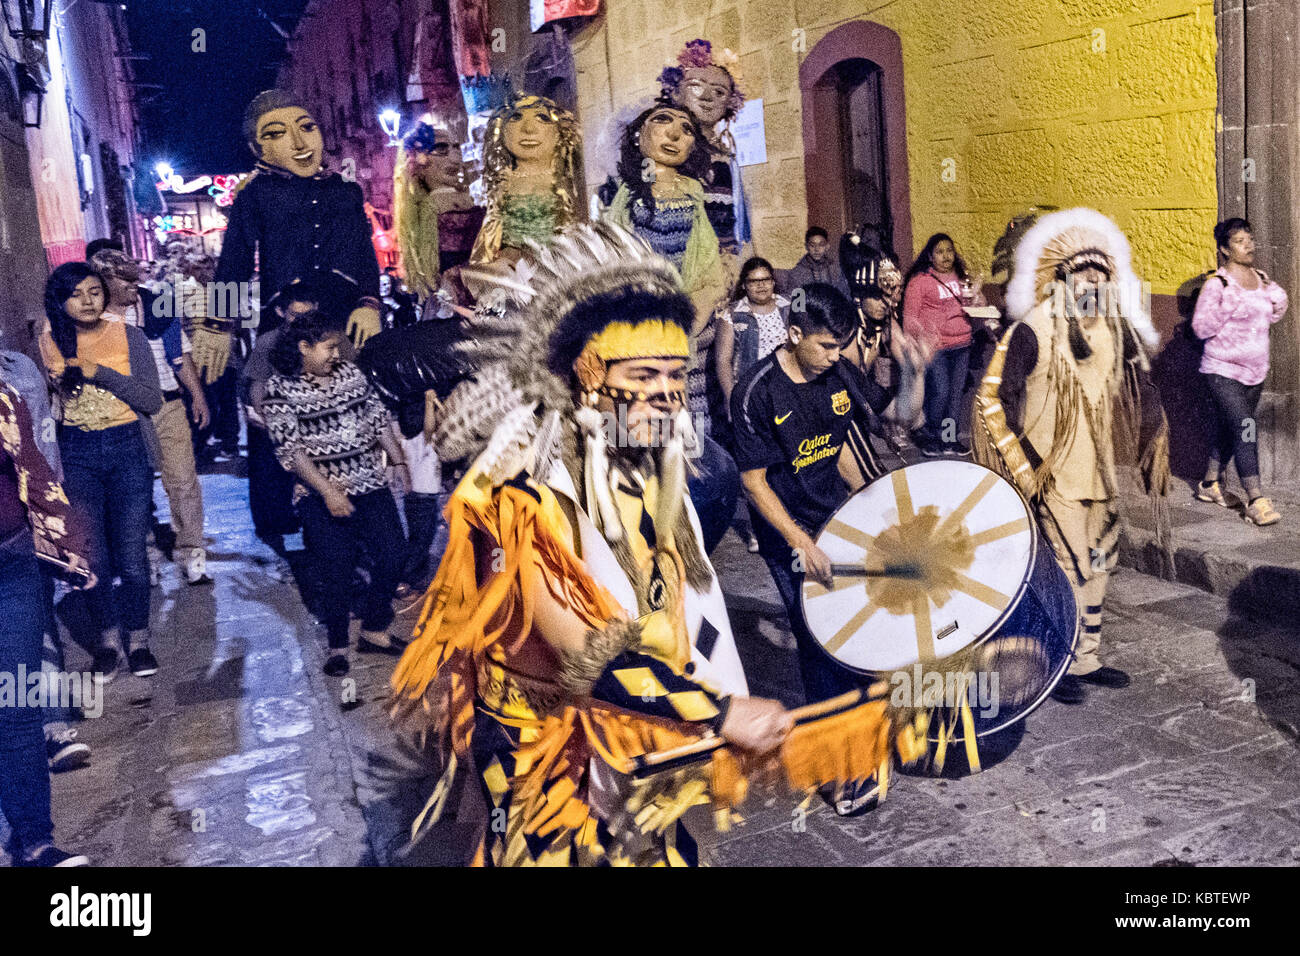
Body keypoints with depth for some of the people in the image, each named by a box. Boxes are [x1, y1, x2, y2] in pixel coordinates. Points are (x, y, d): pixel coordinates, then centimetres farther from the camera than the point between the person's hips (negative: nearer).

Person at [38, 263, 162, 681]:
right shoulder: (47, 343, 2)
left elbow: (153, 400, -9)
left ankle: (138, 638, 17)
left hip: (128, 448, -1)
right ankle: (107, 637, 22)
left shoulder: (129, 337, -2)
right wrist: (57, 380, -8)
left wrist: (99, 373, -17)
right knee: (92, 553, 5)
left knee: (132, 553, 2)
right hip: (76, 454, 1)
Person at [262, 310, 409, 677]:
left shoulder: (350, 373, 8)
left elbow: (378, 418, 15)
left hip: (371, 484, 5)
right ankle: (337, 645, 17)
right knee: (335, 571, -1)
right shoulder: (280, 389, -7)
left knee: (392, 554, 3)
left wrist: (397, 460, 9)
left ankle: (374, 631, 20)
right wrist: (328, 490, -18)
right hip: (323, 494, -5)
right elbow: (290, 449, -12)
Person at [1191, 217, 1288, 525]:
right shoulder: (1216, 284, -11)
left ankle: (1209, 484, 30)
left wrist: (1278, 303, 0)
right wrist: (1228, 306, -26)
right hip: (1222, 372, -7)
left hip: (1254, 372, 7)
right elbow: (1201, 327, -15)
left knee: (1228, 430, 14)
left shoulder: (1262, 280, 9)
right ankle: (1256, 501, -15)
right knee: (1245, 430, -14)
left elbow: (1268, 316, 20)